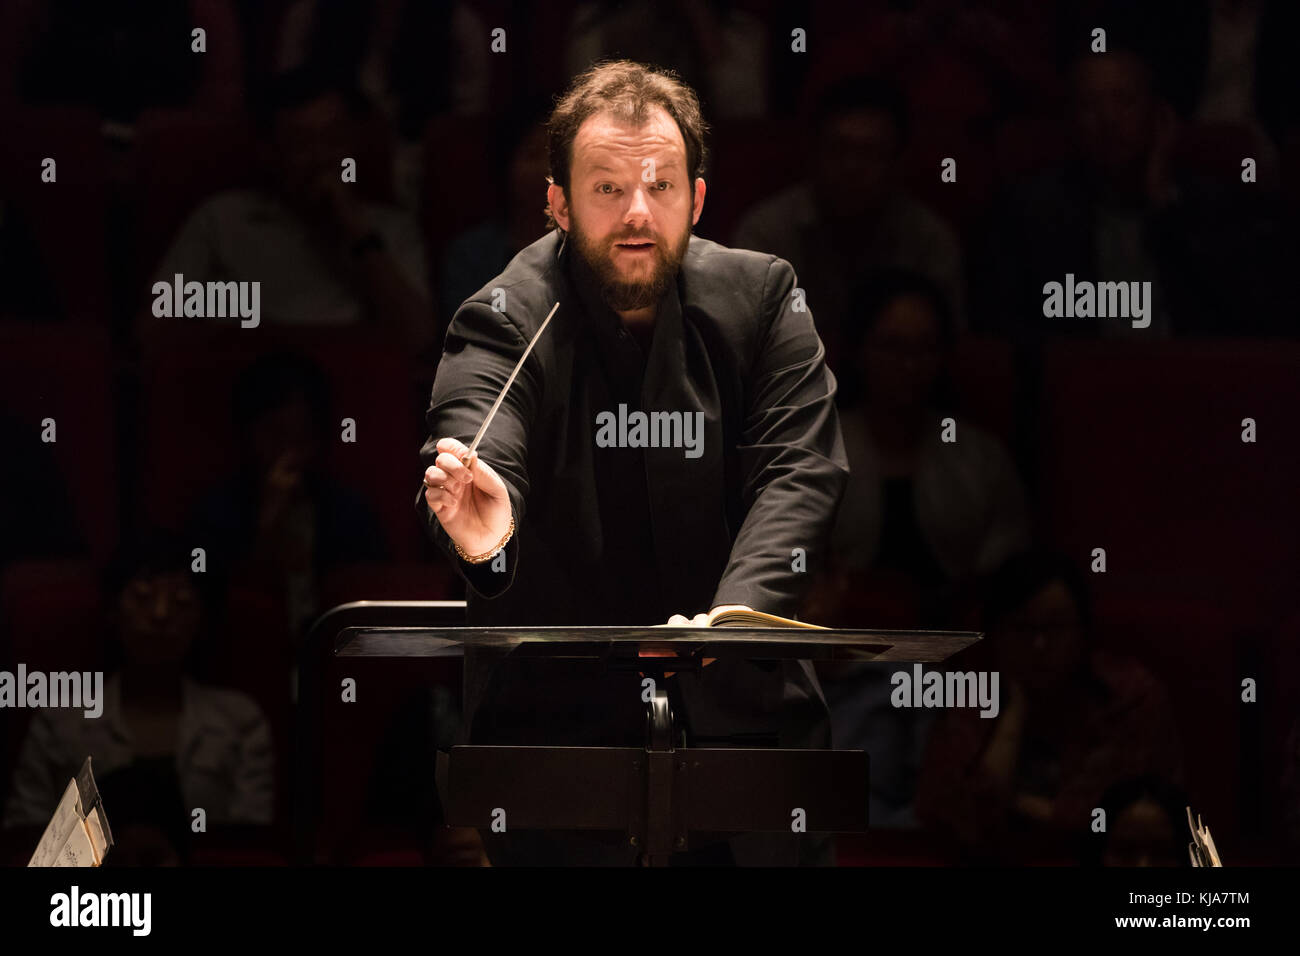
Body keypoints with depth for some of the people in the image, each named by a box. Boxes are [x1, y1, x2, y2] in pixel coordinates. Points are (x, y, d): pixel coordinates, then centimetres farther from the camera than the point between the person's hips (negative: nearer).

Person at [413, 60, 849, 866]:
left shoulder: (761, 297, 1)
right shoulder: (507, 321, -9)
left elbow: (800, 475, -9)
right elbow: (477, 448, -28)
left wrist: (730, 619, -28)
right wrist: (480, 531, -54)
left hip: (740, 704, 3)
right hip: (558, 707, -2)